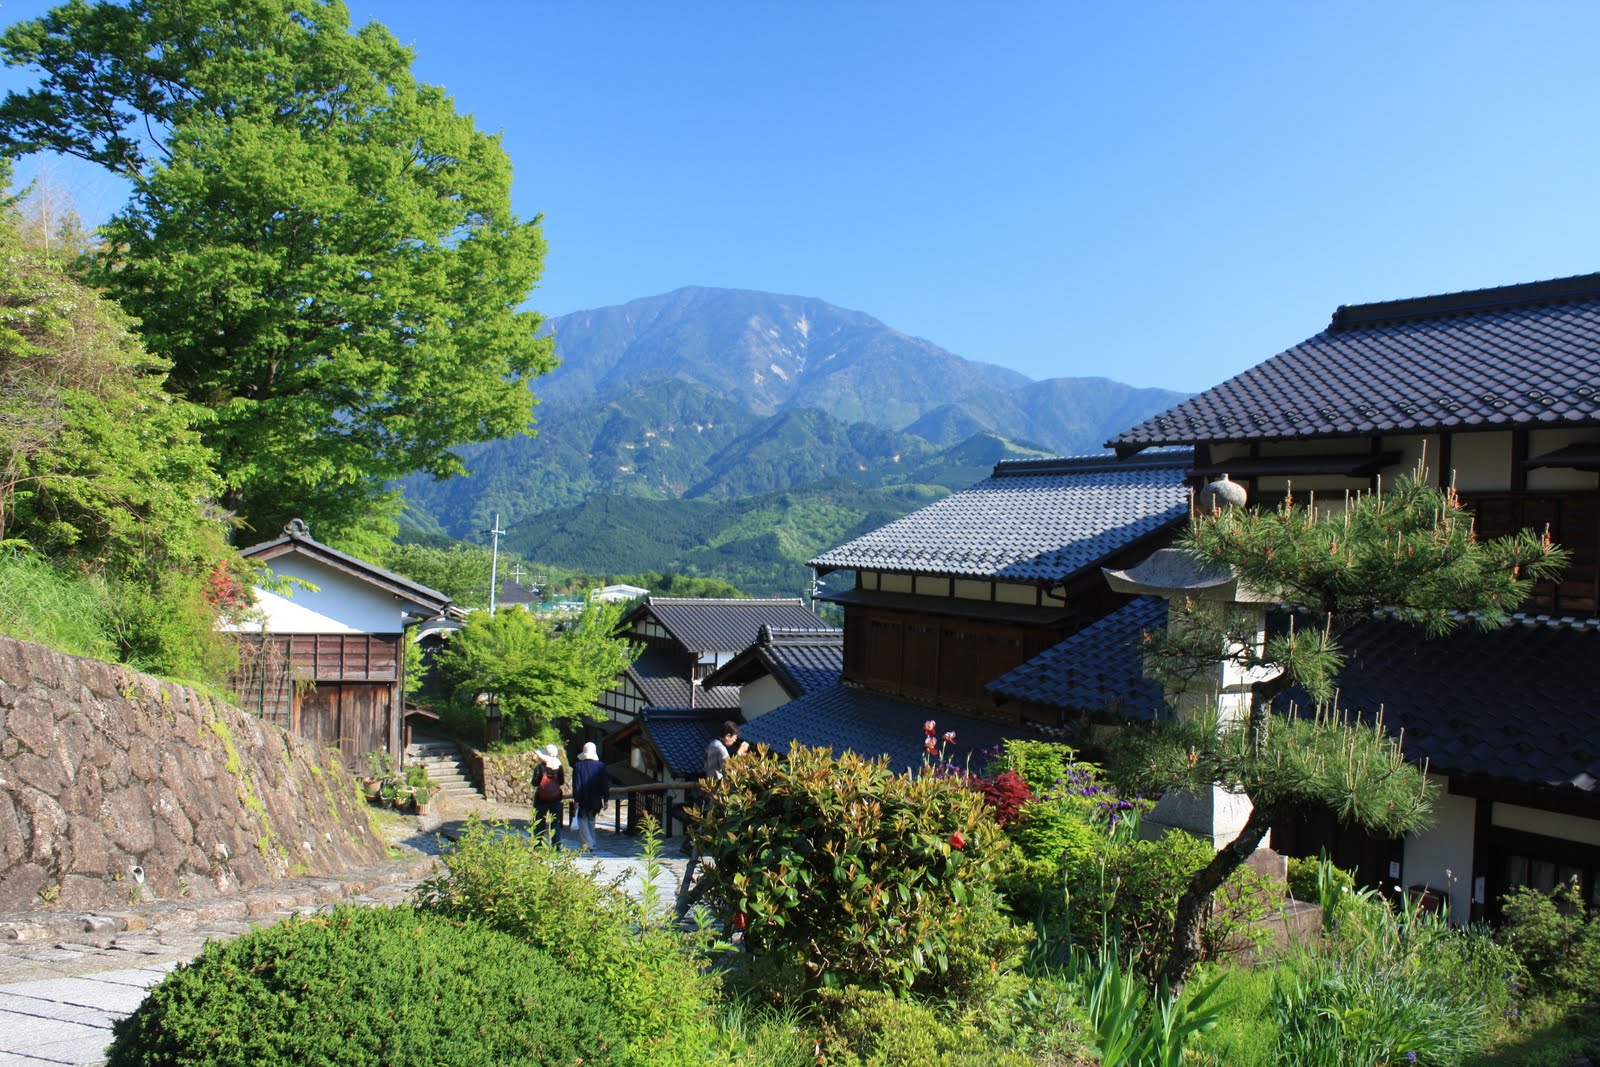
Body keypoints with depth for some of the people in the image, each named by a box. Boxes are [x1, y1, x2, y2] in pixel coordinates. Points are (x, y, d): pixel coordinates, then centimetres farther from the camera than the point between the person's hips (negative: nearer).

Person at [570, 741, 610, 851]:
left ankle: (586, 845, -8)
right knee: (591, 821, 19)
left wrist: (576, 800, -8)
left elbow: (576, 785, -10)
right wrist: (605, 800, 6)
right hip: (595, 800, 4)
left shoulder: (578, 766, -8)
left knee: (583, 822, 2)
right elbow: (605, 784, 2)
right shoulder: (601, 766, 0)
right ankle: (591, 843, 20)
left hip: (583, 801, -4)